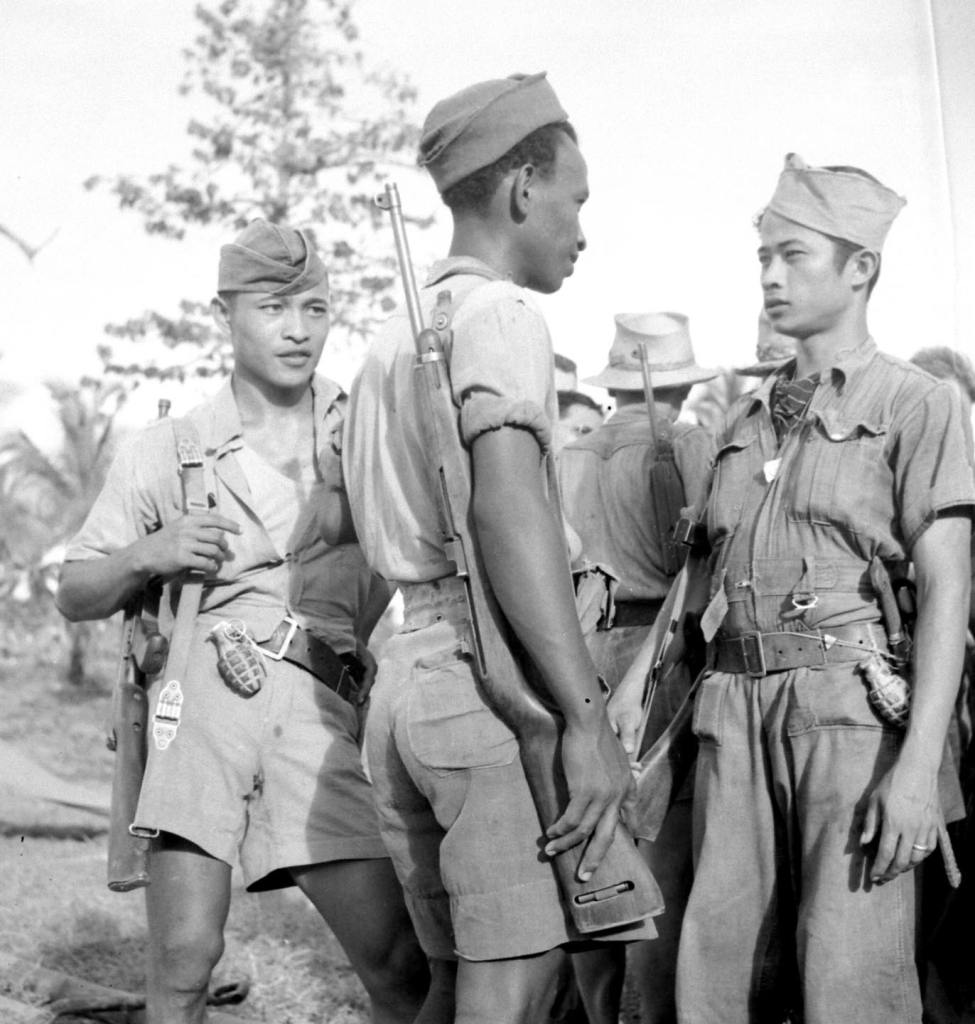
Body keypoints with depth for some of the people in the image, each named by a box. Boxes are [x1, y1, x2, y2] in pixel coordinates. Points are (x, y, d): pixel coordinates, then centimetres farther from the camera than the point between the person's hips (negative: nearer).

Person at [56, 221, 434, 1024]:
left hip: (317, 708, 1)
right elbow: (74, 594, 19)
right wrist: (145, 556, -2)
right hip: (200, 692, -1)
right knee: (186, 954, -12)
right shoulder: (170, 449, 15)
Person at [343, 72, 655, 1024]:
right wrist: (588, 717, -24)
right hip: (492, 674, -9)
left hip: (402, 672, 9)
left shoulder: (389, 337, 21)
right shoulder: (501, 315, -7)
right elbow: (508, 511, -21)